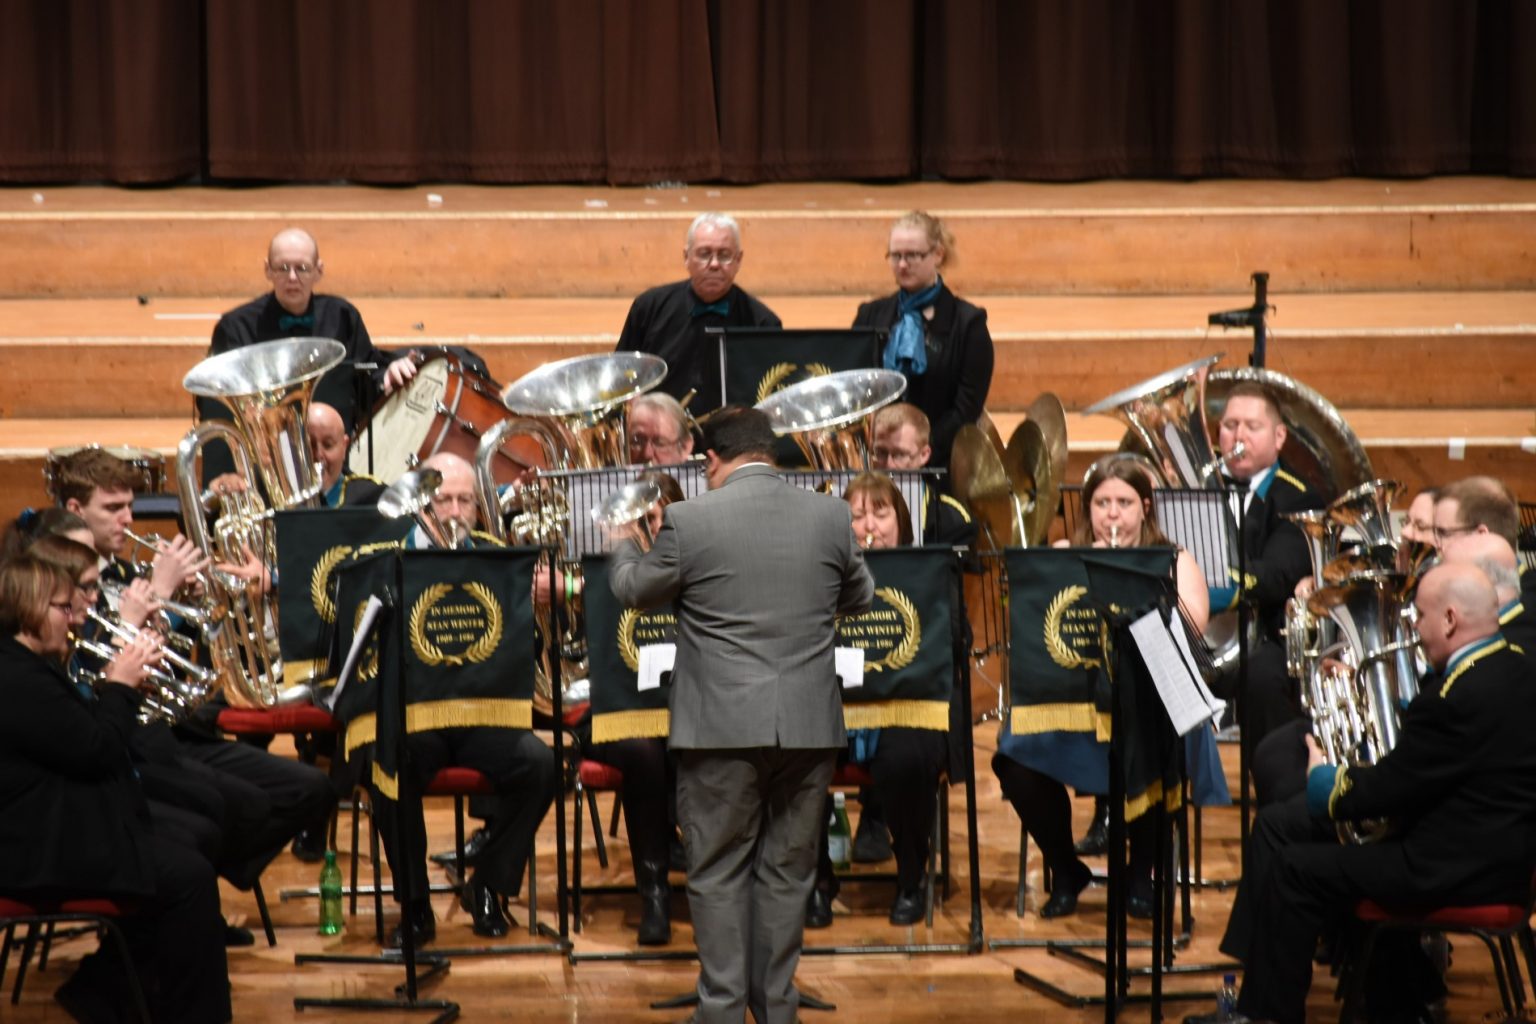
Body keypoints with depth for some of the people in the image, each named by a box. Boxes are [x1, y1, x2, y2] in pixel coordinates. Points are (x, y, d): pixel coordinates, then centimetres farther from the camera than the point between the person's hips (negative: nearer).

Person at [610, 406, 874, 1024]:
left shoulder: (690, 520, -9)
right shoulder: (830, 516, 1)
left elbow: (633, 590, 8)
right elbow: (860, 599, 17)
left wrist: (625, 545, 30)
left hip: (724, 729, -3)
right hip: (808, 727, 3)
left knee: (719, 873, 7)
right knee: (787, 870, 12)